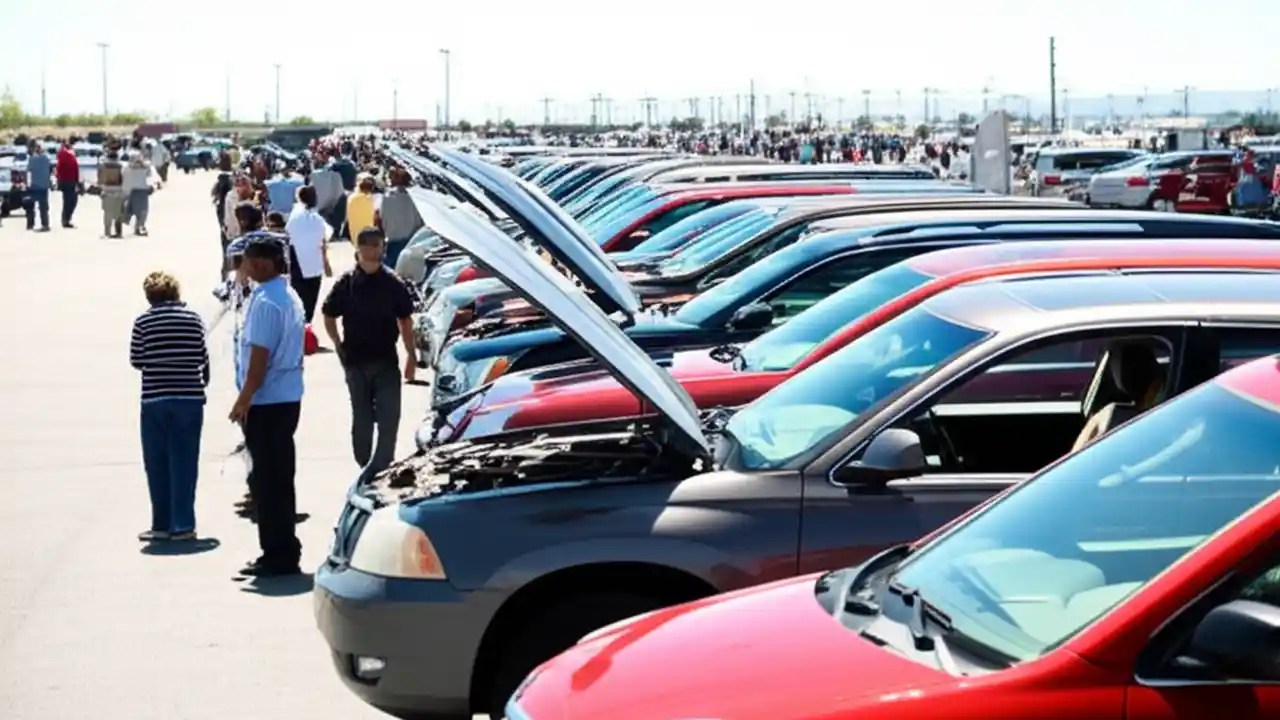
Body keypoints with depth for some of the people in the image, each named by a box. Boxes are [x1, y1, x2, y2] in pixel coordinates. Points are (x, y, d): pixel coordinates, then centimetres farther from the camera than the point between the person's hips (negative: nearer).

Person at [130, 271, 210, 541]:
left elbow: (136, 360, -1)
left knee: (157, 464, 9)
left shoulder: (143, 321, -4)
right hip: (189, 398, 1)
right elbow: (203, 358, 3)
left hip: (154, 400, -1)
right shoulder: (193, 319, 0)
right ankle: (182, 524, 4)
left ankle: (162, 525, 12)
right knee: (184, 462, 4)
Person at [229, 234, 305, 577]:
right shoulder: (290, 297, 13)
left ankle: (278, 555, 1)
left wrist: (243, 401, -16)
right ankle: (284, 552, 21)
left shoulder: (265, 302, -17)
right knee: (280, 479, 15)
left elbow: (259, 357, -21)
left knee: (268, 481, -3)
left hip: (267, 402, -10)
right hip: (289, 397, 10)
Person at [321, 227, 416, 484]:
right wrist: (339, 345, 0)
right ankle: (365, 466, 24)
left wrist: (411, 355, 2)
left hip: (386, 360, -1)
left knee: (389, 417, -8)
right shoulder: (346, 282, -3)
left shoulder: (393, 283, -3)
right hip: (356, 361, 1)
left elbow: (404, 320, 3)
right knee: (362, 418, 12)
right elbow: (329, 316, 7)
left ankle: (379, 468, -3)